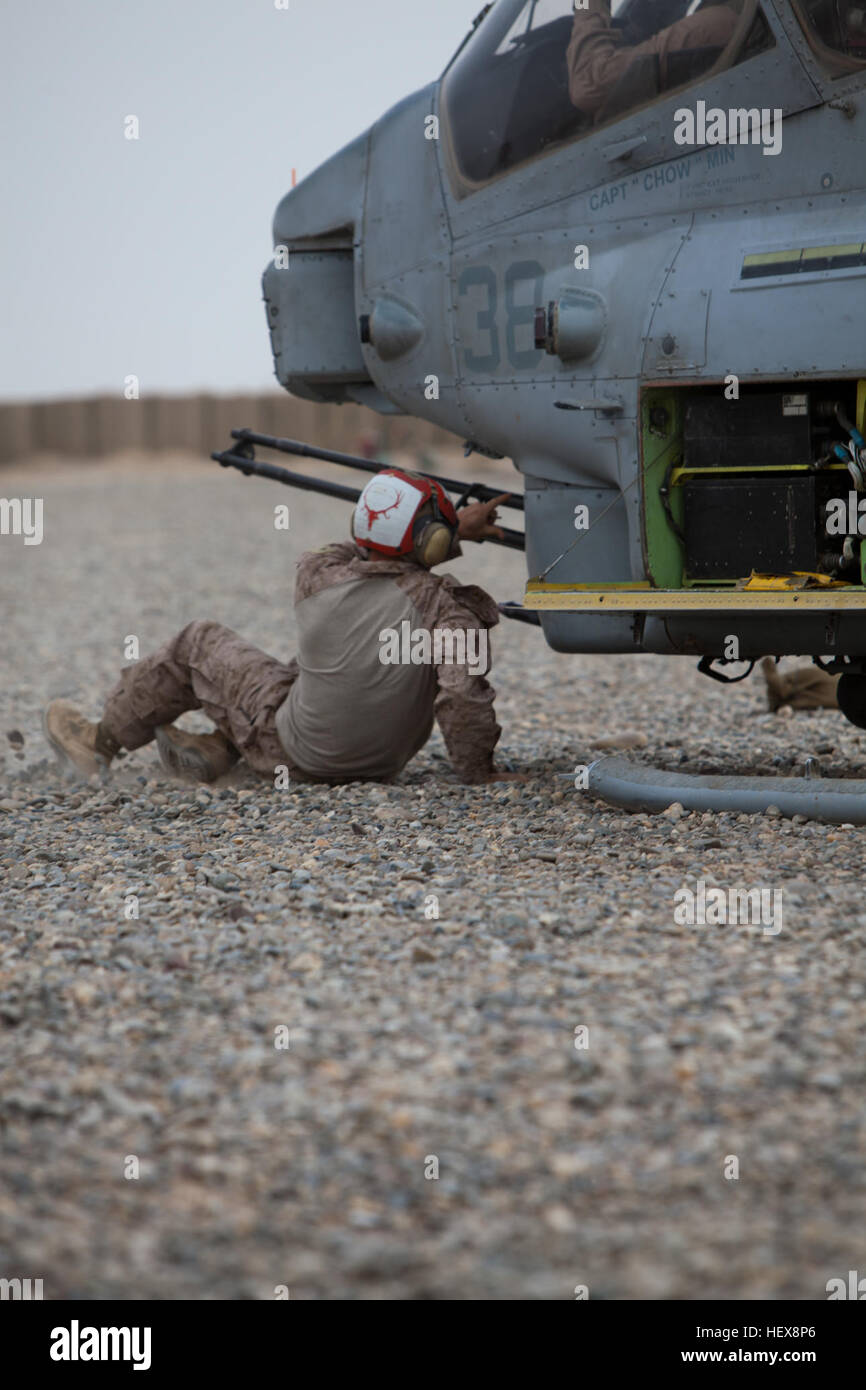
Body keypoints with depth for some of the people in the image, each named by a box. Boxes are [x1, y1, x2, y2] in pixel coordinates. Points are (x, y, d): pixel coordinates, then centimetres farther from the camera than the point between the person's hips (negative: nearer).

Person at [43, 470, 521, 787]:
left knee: (199, 643, 18)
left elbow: (379, 550, 5)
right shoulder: (444, 605, -24)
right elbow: (462, 695, -34)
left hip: (298, 753, -1)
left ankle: (102, 742, 33)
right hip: (384, 762, 1)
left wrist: (456, 529, 11)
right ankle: (215, 748, 29)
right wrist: (477, 770, -19)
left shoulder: (317, 576, -17)